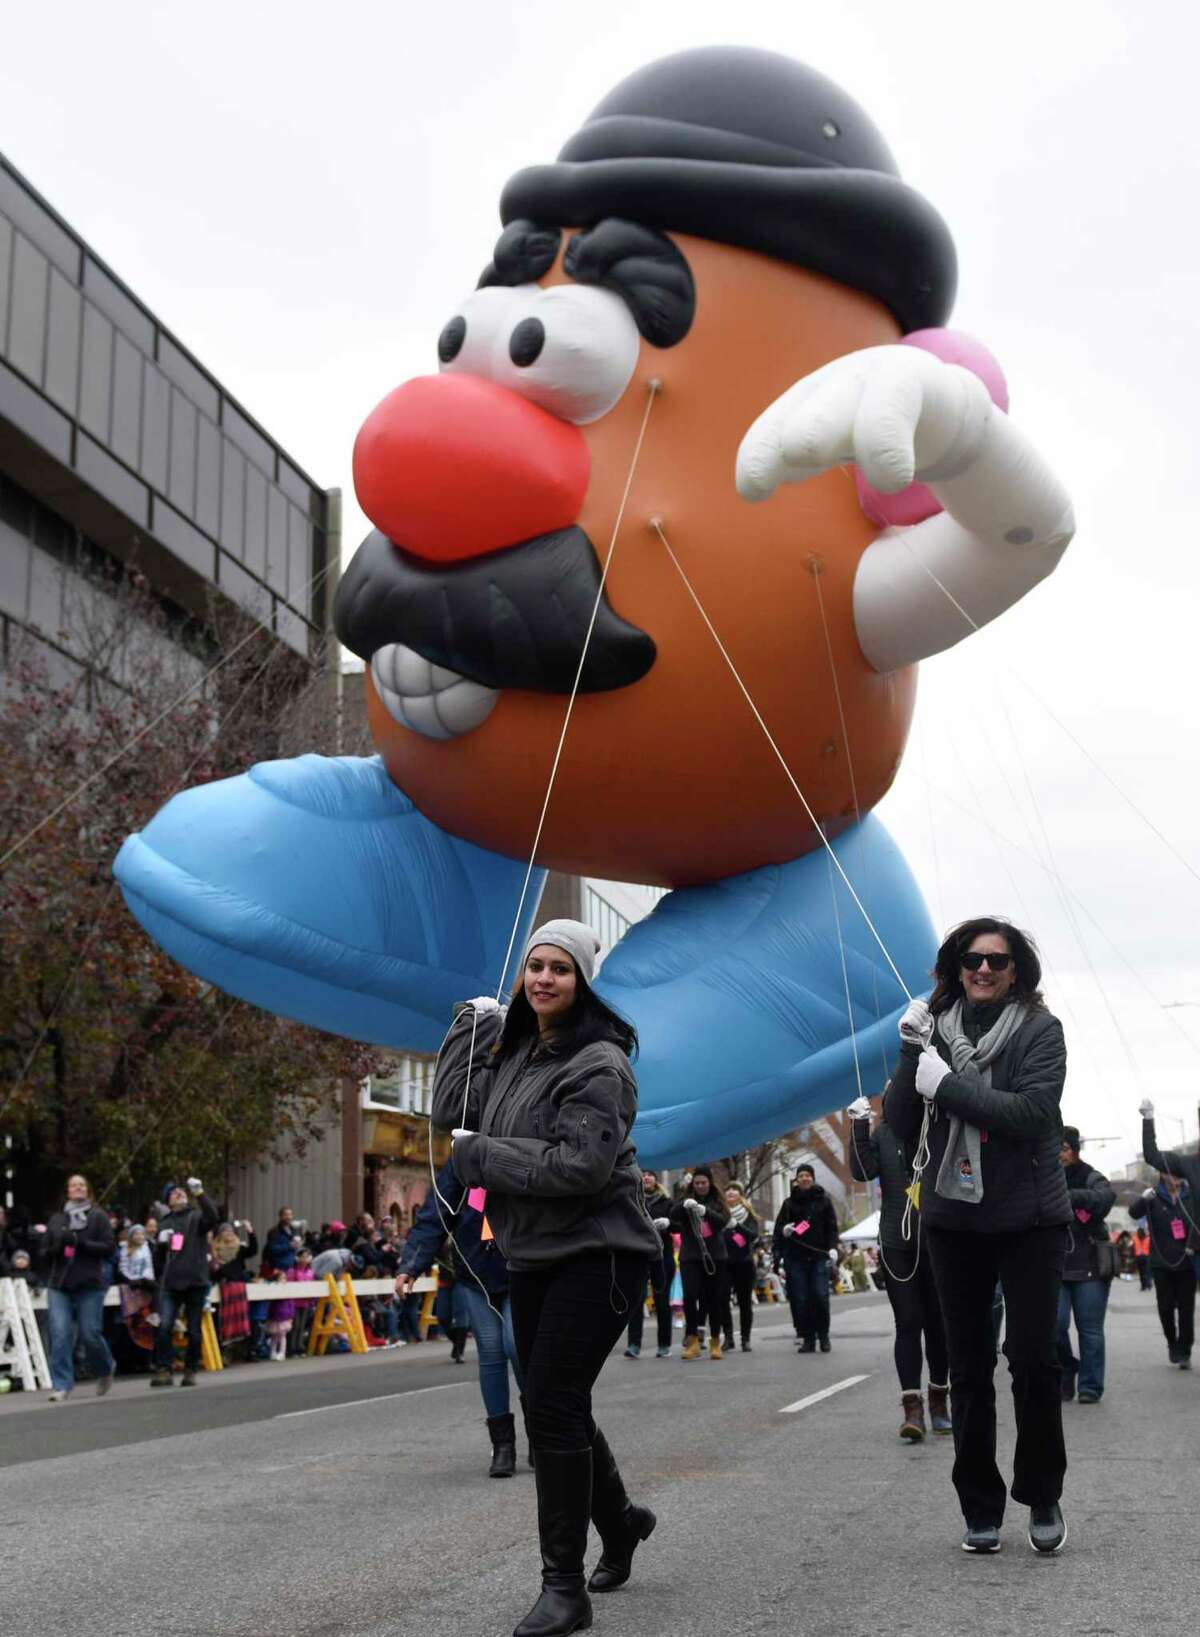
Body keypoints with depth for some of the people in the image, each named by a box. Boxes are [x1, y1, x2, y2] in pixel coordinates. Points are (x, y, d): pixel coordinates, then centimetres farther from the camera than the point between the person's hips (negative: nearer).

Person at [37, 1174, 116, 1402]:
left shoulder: (98, 1217, 5)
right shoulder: (56, 1219, 14)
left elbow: (109, 1247, -4)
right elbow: (43, 1250, 16)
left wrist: (80, 1243, -15)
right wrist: (56, 1248, -7)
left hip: (90, 1286, -3)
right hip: (59, 1287, 3)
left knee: (90, 1334, -2)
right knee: (60, 1334, -9)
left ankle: (104, 1372, 25)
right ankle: (61, 1385, -4)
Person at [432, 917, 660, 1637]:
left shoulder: (599, 1064, -15)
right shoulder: (515, 1051, 10)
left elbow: (581, 1168, -25)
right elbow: (453, 1111, 5)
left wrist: (479, 1156, -17)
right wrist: (475, 1023, 6)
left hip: (596, 1255, -8)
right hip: (533, 1257, 8)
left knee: (554, 1405, -12)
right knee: (552, 1407, 15)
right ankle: (620, 1521, 40)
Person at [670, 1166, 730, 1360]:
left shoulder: (717, 1201, 10)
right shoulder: (686, 1199, 10)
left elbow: (723, 1220, -7)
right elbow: (673, 1216, -6)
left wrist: (706, 1211, -24)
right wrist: (684, 1205, -27)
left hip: (714, 1256, 1)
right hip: (690, 1256, -1)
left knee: (714, 1299, 4)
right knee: (690, 1295, -17)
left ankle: (715, 1341, 16)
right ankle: (692, 1340, -10)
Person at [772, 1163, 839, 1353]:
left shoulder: (823, 1200, 9)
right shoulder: (789, 1203, 11)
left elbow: (832, 1226, 6)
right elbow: (778, 1227, 11)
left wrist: (833, 1247, -7)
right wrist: (784, 1230, -12)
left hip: (819, 1256, -1)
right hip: (795, 1257, 1)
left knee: (820, 1296, -10)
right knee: (800, 1300, -3)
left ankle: (823, 1335, 6)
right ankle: (807, 1339, 3)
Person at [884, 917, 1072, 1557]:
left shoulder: (1039, 1029, -5)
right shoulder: (935, 1030, 3)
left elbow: (1033, 1113, -19)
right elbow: (901, 1126, 0)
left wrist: (946, 1085, -18)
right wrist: (910, 1057, -13)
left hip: (1029, 1218, -3)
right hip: (954, 1220, 3)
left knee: (1033, 1356, -4)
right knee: (968, 1365, 8)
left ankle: (1042, 1497, 17)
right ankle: (980, 1508, 18)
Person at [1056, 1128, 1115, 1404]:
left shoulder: (1091, 1179, 0)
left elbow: (1106, 1196, -22)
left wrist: (1072, 1196, -38)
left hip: (1090, 1267, -1)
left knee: (1090, 1329, 3)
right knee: (1054, 1324, -9)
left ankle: (1091, 1387, 14)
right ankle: (1066, 1371, 16)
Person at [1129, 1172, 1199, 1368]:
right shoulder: (1154, 1197, -3)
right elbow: (1134, 1213, -18)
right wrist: (1143, 1199, -38)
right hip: (1162, 1262, -1)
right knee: (1166, 1307, 0)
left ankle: (1184, 1352, 6)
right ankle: (1172, 1343, 23)